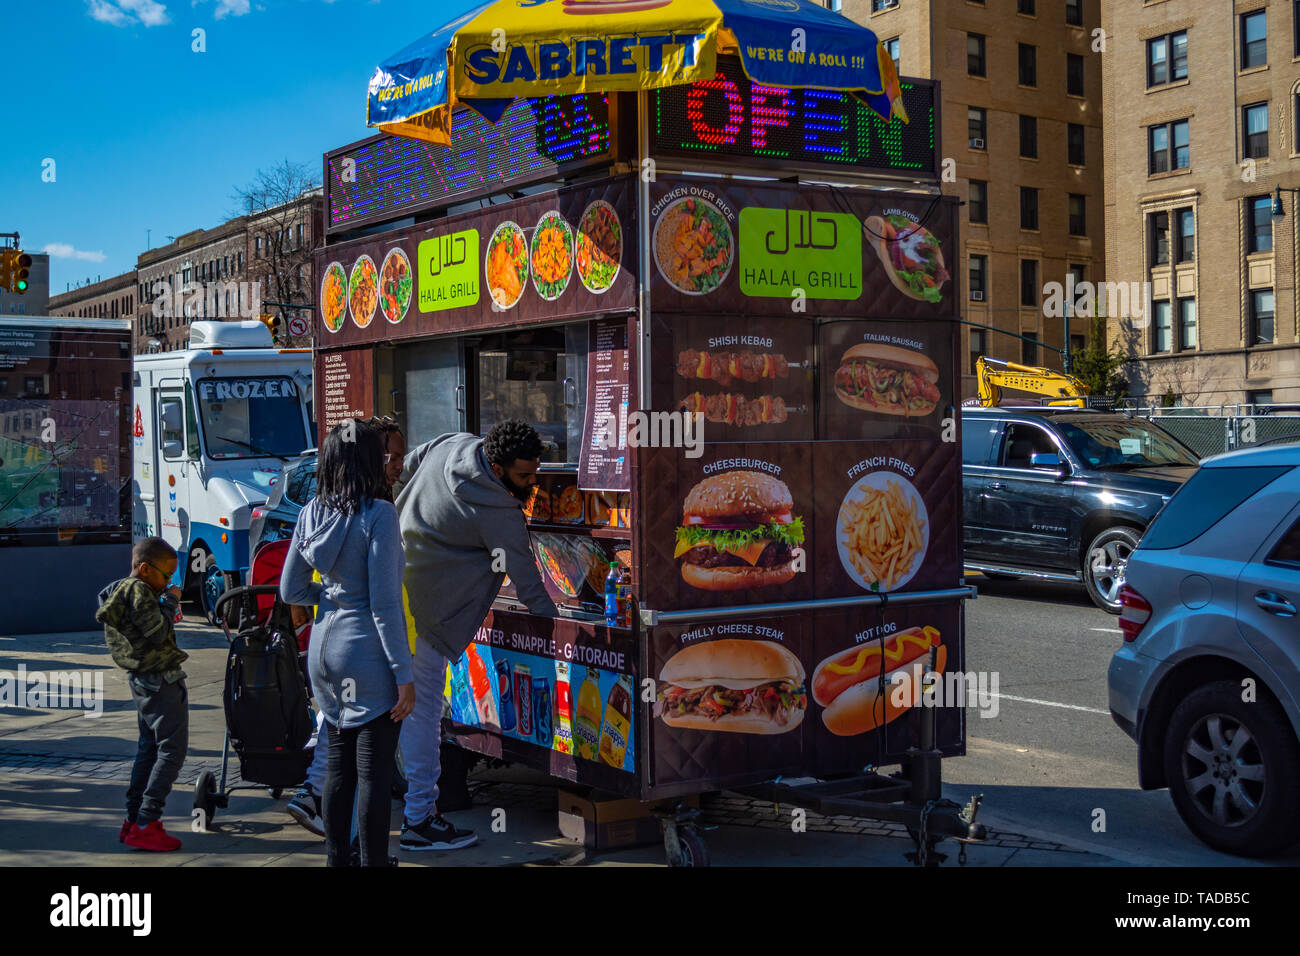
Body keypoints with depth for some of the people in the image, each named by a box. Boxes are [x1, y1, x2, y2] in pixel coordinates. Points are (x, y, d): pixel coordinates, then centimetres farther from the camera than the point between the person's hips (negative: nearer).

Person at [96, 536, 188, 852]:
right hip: (162, 679, -10)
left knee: (149, 747, 17)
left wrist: (165, 612, 12)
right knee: (172, 749, -6)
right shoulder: (138, 590, -17)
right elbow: (157, 633, -21)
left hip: (141, 681, 10)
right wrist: (170, 602, -11)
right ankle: (145, 824, -9)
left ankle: (133, 820, 19)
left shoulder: (115, 592, 13)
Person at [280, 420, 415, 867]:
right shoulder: (379, 514, -15)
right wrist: (403, 674, -13)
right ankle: (374, 861, 7)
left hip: (324, 649, 7)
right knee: (374, 772, 1)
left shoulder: (312, 512, 4)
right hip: (369, 655, -7)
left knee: (339, 766, 17)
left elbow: (290, 591, 10)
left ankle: (336, 859, 25)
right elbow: (384, 603, -18)